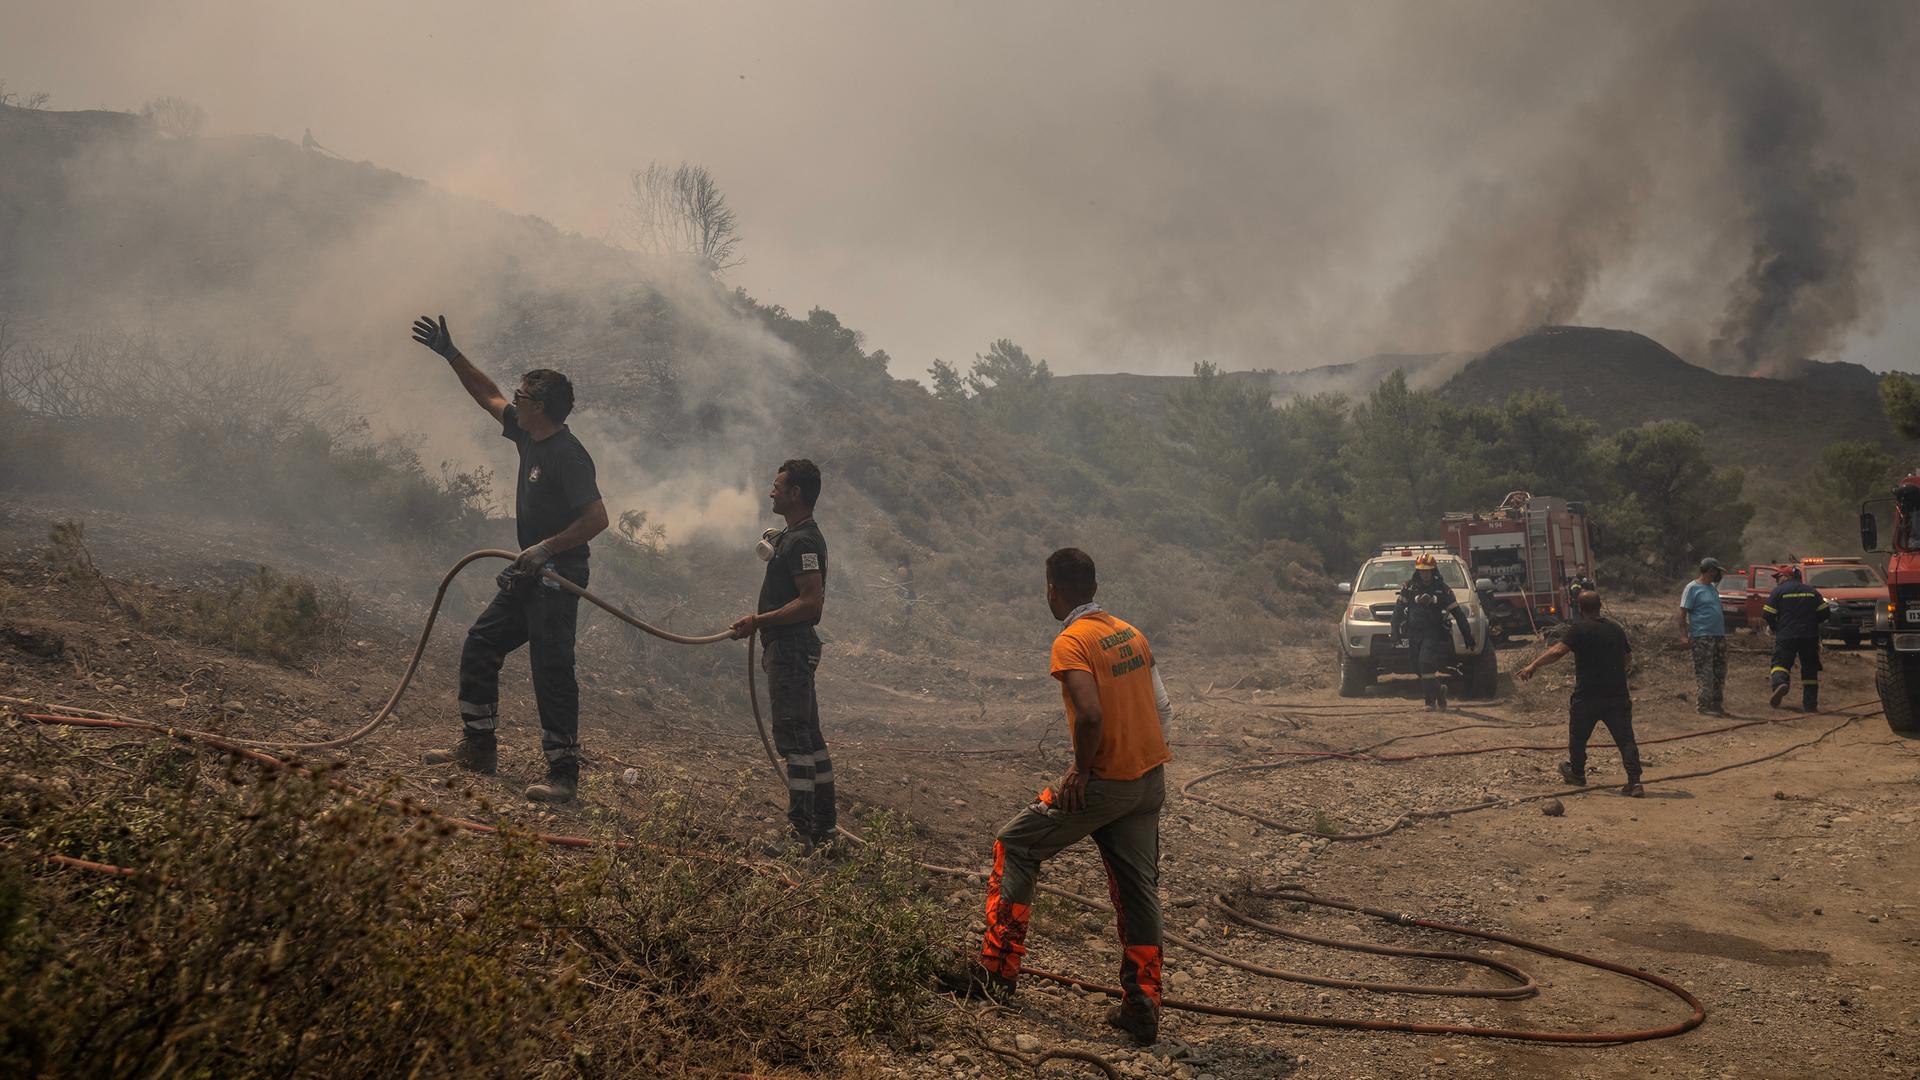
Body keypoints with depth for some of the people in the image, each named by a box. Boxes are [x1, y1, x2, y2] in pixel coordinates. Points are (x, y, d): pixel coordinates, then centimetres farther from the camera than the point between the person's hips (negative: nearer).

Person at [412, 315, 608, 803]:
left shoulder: (568, 455, -20)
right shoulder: (528, 436, 8)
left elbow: (597, 518, -27)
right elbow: (488, 395, 23)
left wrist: (545, 548, -27)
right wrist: (449, 354, 23)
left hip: (557, 580, -10)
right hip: (528, 577, 10)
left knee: (552, 672, -9)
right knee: (479, 648, 15)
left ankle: (564, 774, -3)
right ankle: (478, 748, 25)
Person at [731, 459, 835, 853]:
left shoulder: (802, 542, -17)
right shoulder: (793, 536, 17)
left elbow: (812, 601, -25)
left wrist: (760, 621, -22)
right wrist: (761, 622, 21)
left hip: (791, 649, -11)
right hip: (791, 648, 11)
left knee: (794, 739, -9)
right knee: (809, 738, 14)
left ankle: (802, 835, -7)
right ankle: (825, 827, 20)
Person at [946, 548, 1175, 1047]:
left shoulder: (1071, 642, -13)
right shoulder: (1132, 634, 11)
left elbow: (1090, 715, -27)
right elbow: (1164, 710, 12)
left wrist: (1081, 770, -14)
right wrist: (1144, 761, 17)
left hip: (1104, 782, -7)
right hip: (1151, 781, 7)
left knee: (1016, 846, 9)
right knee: (1138, 889, 12)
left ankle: (997, 969, 12)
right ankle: (1142, 1008, 14)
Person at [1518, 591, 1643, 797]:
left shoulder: (1579, 629, -10)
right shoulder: (1616, 629, 10)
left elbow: (1558, 651, -23)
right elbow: (1628, 661, 18)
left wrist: (1533, 666, -23)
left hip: (1587, 696, -4)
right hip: (1618, 695, 4)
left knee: (1578, 736, 17)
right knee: (1625, 738, 1)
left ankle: (1577, 773, 33)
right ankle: (1634, 781, -9)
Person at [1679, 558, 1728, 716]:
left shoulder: (1713, 587, 17)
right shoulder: (1693, 588, -7)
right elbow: (1683, 613, -10)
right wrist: (1685, 635, -16)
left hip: (1719, 635, 8)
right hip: (1702, 637, -8)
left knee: (1719, 672, 10)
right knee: (1704, 673, -8)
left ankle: (1716, 704, 18)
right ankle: (1702, 705, -5)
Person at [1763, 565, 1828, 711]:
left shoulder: (1778, 591, -1)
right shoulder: (1812, 591, 11)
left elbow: (1768, 615, -6)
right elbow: (1824, 613, 8)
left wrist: (1774, 628, 12)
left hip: (1786, 636, -3)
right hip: (1809, 637, 3)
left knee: (1781, 662, 2)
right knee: (1809, 669, 11)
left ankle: (1779, 683, -31)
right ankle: (1810, 703, 11)